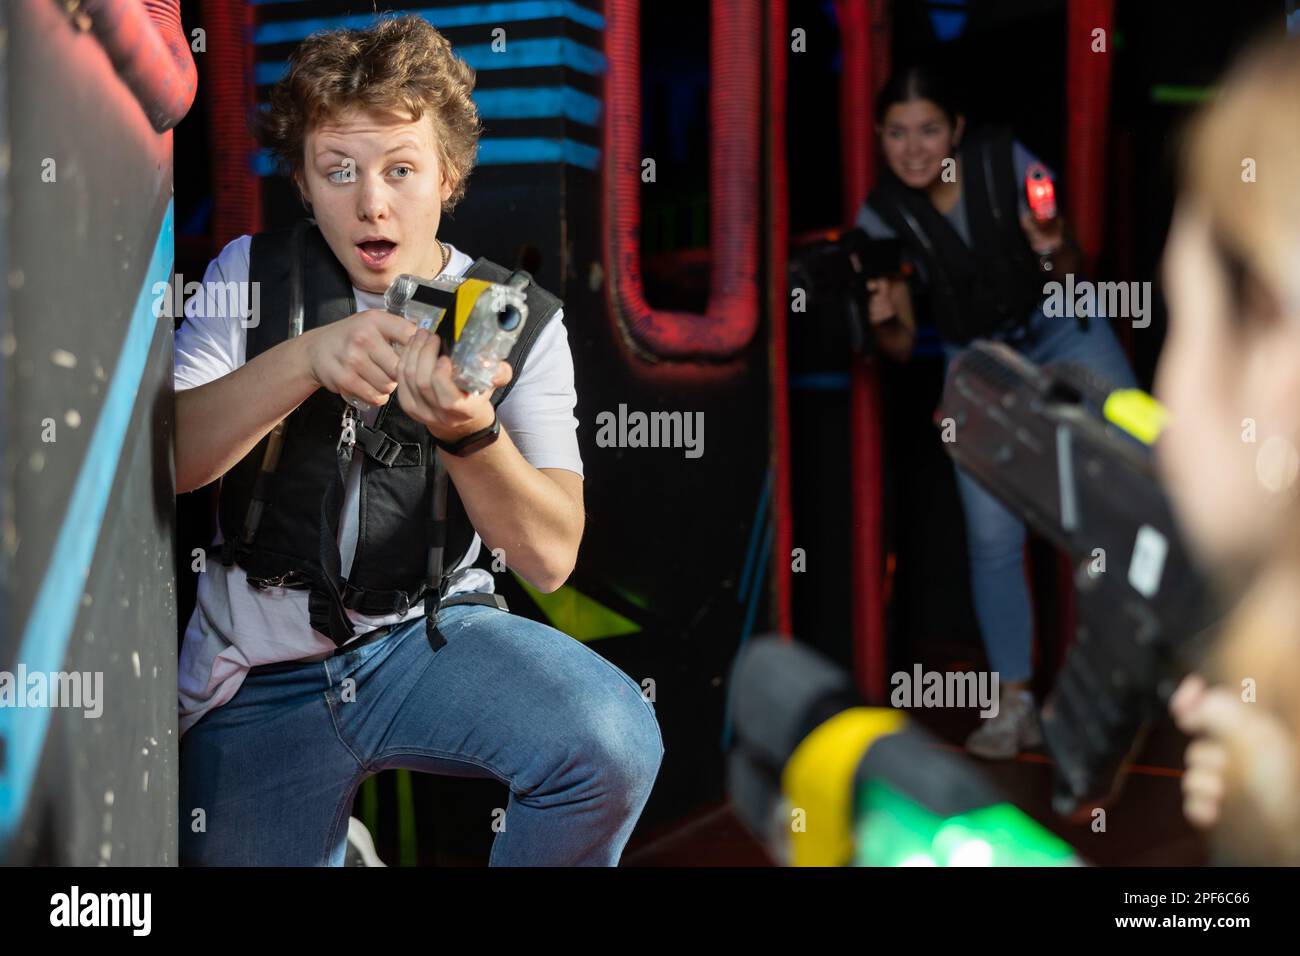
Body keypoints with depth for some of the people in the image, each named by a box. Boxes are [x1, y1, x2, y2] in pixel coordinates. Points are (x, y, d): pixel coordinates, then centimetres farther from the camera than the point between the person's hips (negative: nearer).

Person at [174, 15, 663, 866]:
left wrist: (467, 431, -31)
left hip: (427, 637, -1)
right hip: (261, 682, 1)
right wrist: (304, 360, -29)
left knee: (613, 743, -27)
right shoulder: (253, 277, 1)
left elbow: (549, 557, -11)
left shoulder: (517, 320, -2)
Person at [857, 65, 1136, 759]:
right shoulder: (882, 217, -13)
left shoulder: (1007, 162, -17)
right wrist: (884, 320, -29)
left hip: (1063, 330, -1)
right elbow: (901, 347, -6)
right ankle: (1014, 702, 7)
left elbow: (1070, 275, -8)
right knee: (992, 537, -4)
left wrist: (1054, 251, -31)